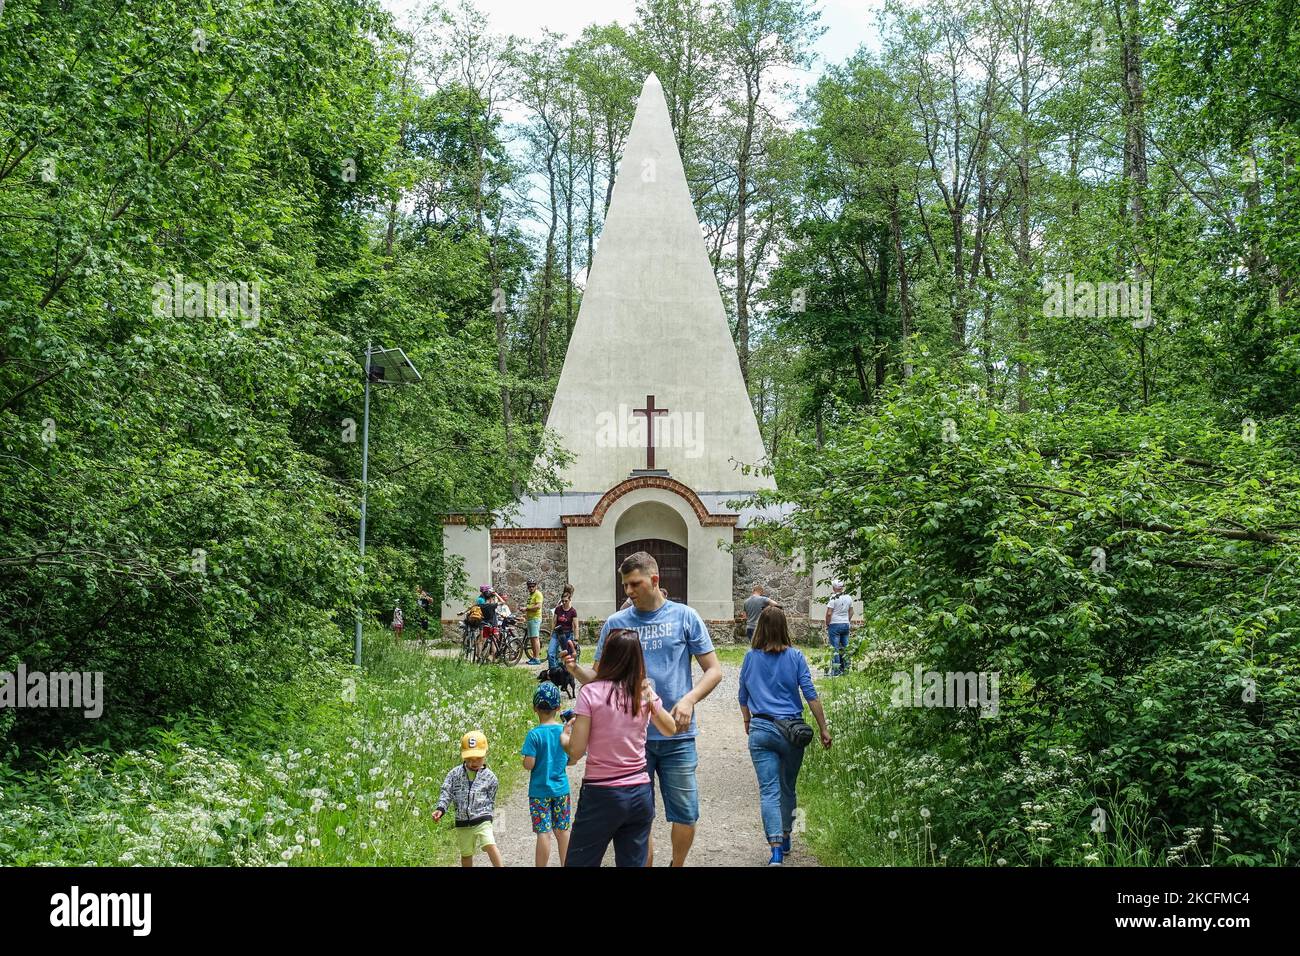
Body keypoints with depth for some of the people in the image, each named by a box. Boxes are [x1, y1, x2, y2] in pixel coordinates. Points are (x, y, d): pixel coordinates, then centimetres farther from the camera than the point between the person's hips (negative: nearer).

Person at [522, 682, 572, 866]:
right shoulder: (565, 731, -3)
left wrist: (525, 761, 3)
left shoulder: (534, 735, -15)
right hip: (561, 789, 4)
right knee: (562, 830, 12)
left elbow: (528, 765, -18)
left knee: (544, 832, 0)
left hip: (540, 791, -4)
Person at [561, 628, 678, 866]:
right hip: (641, 793, 4)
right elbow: (670, 729, 19)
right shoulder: (645, 692, 1)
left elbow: (575, 753, -11)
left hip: (601, 795, -4)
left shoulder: (591, 693, -12)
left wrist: (563, 736, 9)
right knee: (634, 862, 13)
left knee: (579, 862, 8)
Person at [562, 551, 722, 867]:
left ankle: (678, 865, 30)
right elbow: (598, 678, 7)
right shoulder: (616, 623, 3)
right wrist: (575, 669, -14)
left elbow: (713, 670, 1)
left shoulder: (684, 617, 0)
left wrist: (689, 699, -16)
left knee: (686, 815, 5)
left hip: (677, 736, -1)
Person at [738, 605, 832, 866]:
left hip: (761, 729, 0)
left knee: (769, 791, -3)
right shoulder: (795, 657, -3)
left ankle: (776, 848, -16)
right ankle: (785, 838, 33)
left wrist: (747, 722, 29)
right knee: (788, 788, 18)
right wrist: (824, 729, 0)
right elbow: (811, 695, -6)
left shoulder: (751, 657, 2)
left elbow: (743, 696, 13)